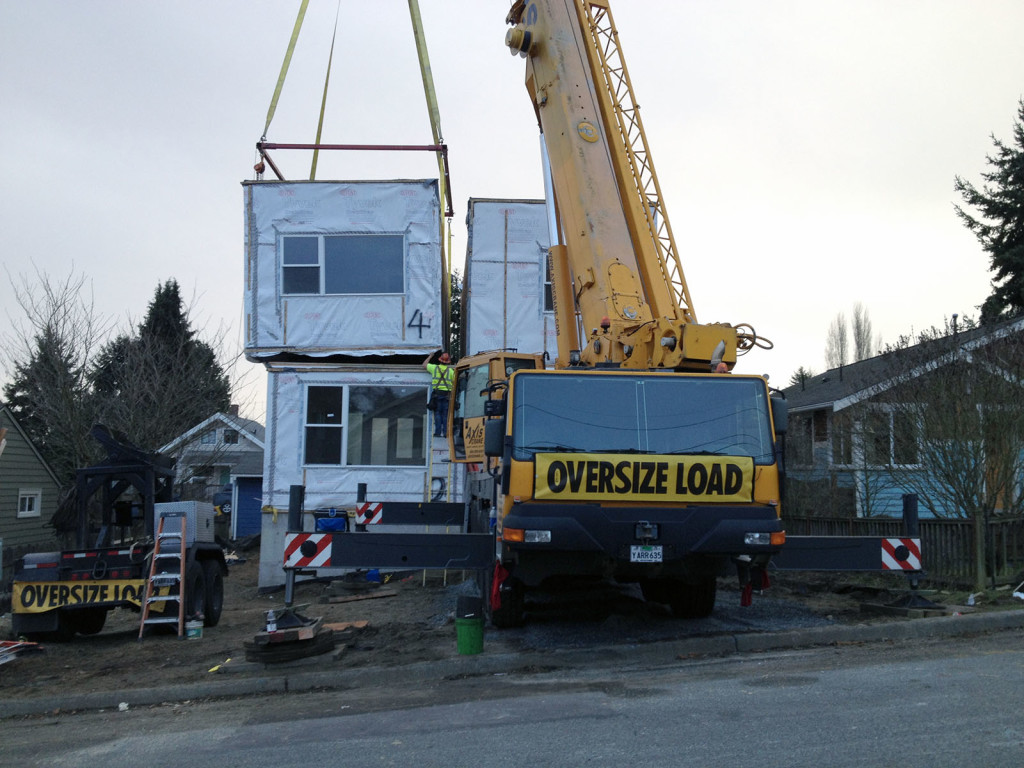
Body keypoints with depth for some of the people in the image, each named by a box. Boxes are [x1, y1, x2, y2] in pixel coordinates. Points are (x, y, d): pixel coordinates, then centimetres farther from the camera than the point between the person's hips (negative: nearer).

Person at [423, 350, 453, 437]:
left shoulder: (434, 367, 4)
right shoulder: (450, 370, 4)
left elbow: (424, 364, 19)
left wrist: (430, 356, 31)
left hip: (437, 393, 0)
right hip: (447, 394, 0)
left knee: (437, 413, 2)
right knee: (445, 414, 3)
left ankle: (438, 432, -3)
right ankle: (445, 432, -1)